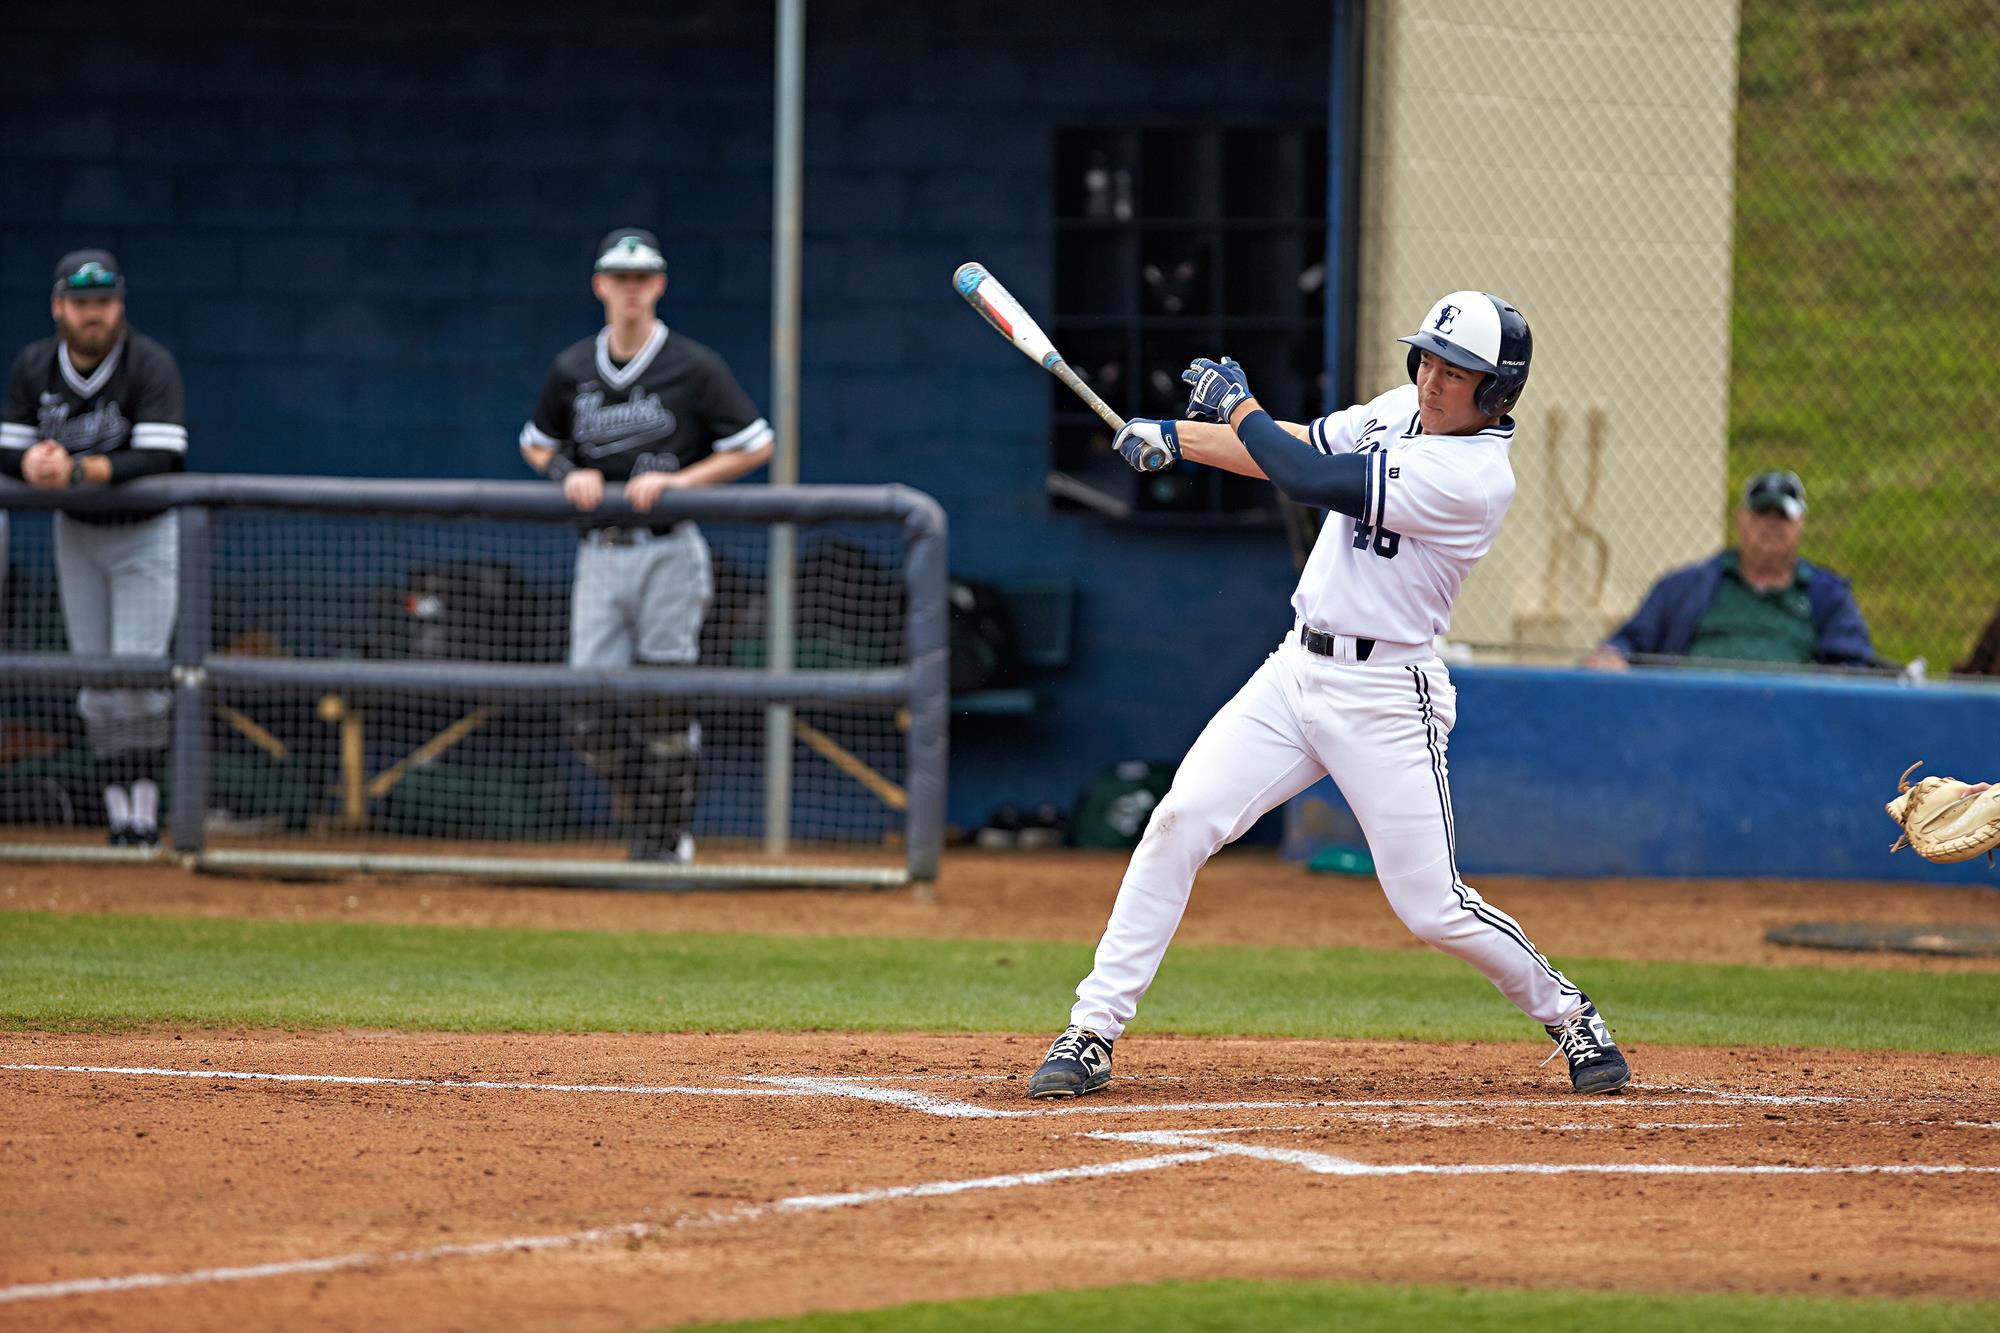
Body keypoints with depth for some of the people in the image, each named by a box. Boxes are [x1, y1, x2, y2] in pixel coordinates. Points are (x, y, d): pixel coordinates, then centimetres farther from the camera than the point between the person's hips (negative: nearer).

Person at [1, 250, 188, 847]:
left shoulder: (151, 365, -20)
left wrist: (78, 471, -41)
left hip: (147, 531, -4)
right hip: (77, 534, 4)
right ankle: (119, 820, 8)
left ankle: (144, 815, -5)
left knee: (137, 678, -12)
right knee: (97, 683, 3)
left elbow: (160, 459, -30)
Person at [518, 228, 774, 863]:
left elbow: (755, 447, -2)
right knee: (591, 714, -2)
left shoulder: (694, 368, -4)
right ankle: (644, 820, 18)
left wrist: (678, 481, -12)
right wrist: (568, 473, 0)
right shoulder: (572, 370, 9)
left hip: (668, 554, -4)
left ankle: (670, 841, 6)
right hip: (599, 555, 4)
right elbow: (536, 443, 22)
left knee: (665, 711, -4)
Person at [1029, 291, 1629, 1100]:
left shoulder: (1474, 478, -21)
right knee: (1180, 821, -8)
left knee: (1432, 906, -5)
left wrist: (1236, 403, -6)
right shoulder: (1403, 410, 6)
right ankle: (1092, 1034, -5)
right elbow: (1301, 449, 14)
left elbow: (1310, 480, -21)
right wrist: (1175, 439, 0)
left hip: (1384, 696, -7)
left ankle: (1567, 1015, 22)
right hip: (1297, 670, 7)